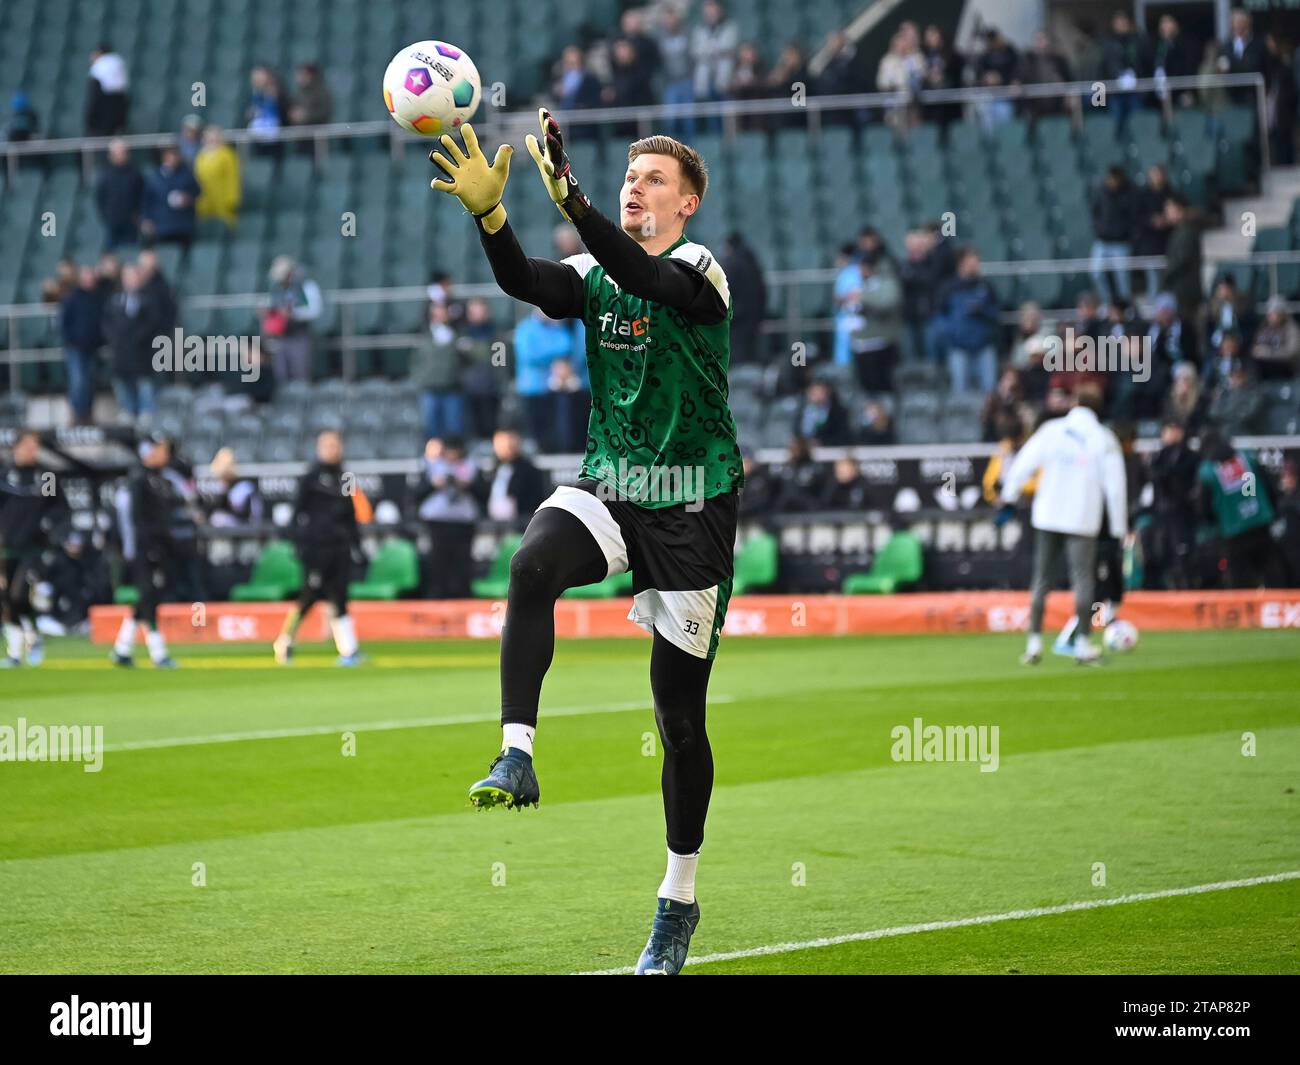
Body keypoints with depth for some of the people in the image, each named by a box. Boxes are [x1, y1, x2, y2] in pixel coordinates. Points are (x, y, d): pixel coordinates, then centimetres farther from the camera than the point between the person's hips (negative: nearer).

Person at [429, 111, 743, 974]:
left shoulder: (701, 273, -9)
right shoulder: (596, 277, 5)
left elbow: (642, 277, -31)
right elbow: (526, 282, -15)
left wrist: (569, 198, -44)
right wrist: (489, 214, -35)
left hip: (693, 502, -4)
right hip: (607, 486, 4)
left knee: (680, 708, 2)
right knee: (534, 564, -33)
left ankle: (679, 902, 16)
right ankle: (518, 758, -36)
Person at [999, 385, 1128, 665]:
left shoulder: (1051, 430, 3)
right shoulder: (1105, 440, 1)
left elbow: (1024, 463, -2)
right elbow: (1115, 485, 0)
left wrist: (1009, 498, 6)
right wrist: (1119, 527, 6)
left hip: (1047, 516, 2)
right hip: (1082, 521, -2)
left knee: (1041, 580, 7)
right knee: (1082, 580, 0)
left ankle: (1034, 644, 5)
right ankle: (1083, 645, -5)